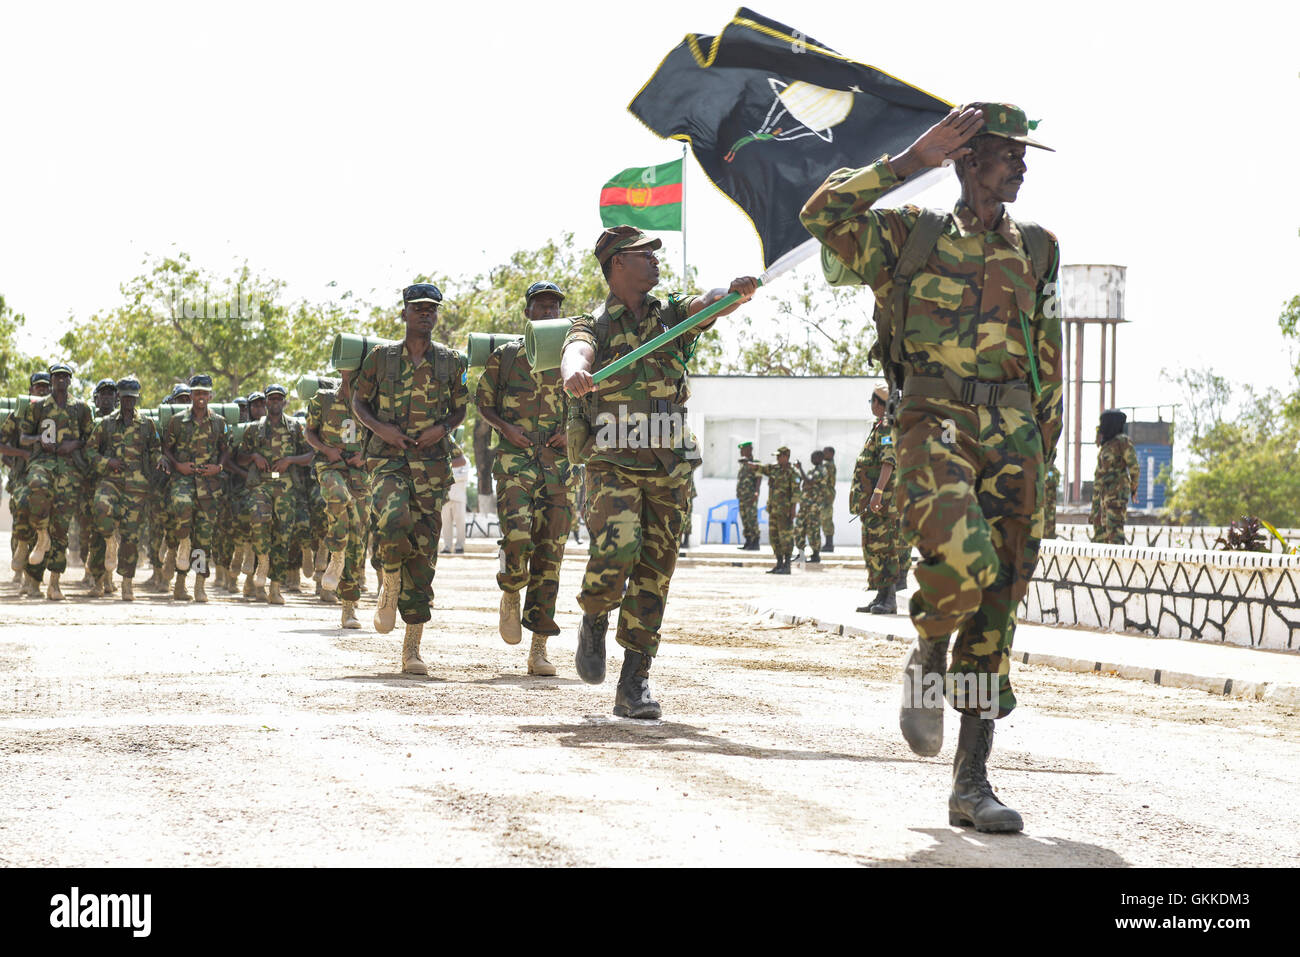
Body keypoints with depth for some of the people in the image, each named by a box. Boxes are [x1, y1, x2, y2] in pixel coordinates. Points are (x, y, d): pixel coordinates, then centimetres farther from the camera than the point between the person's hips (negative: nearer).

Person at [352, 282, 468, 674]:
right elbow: (358, 400, 13)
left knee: (423, 551, -1)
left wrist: (442, 428, -5)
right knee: (394, 518, -31)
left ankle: (412, 646, 3)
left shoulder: (450, 361, 8)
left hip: (431, 462, 1)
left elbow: (460, 408, 16)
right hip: (387, 458, -1)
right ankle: (390, 583, 2)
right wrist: (380, 427, -6)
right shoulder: (381, 357, 6)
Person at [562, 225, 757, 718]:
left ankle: (634, 683, 7)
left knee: (654, 573, 2)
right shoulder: (593, 325, 2)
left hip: (667, 471, 3)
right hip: (612, 466, -3)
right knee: (615, 551, -24)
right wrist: (575, 372, -47)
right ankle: (594, 622, 7)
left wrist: (736, 290, -34)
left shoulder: (672, 315, 11)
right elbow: (577, 351, -21)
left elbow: (710, 303, -9)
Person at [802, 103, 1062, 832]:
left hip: (1011, 434, 4)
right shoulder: (913, 237, 6)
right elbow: (825, 213, -8)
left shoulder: (1035, 251, 17)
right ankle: (928, 660, 5)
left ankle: (973, 782, 6)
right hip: (938, 422, -4)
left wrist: (1042, 447, 15)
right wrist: (915, 159, -9)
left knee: (999, 601, 1)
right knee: (963, 566, -29)